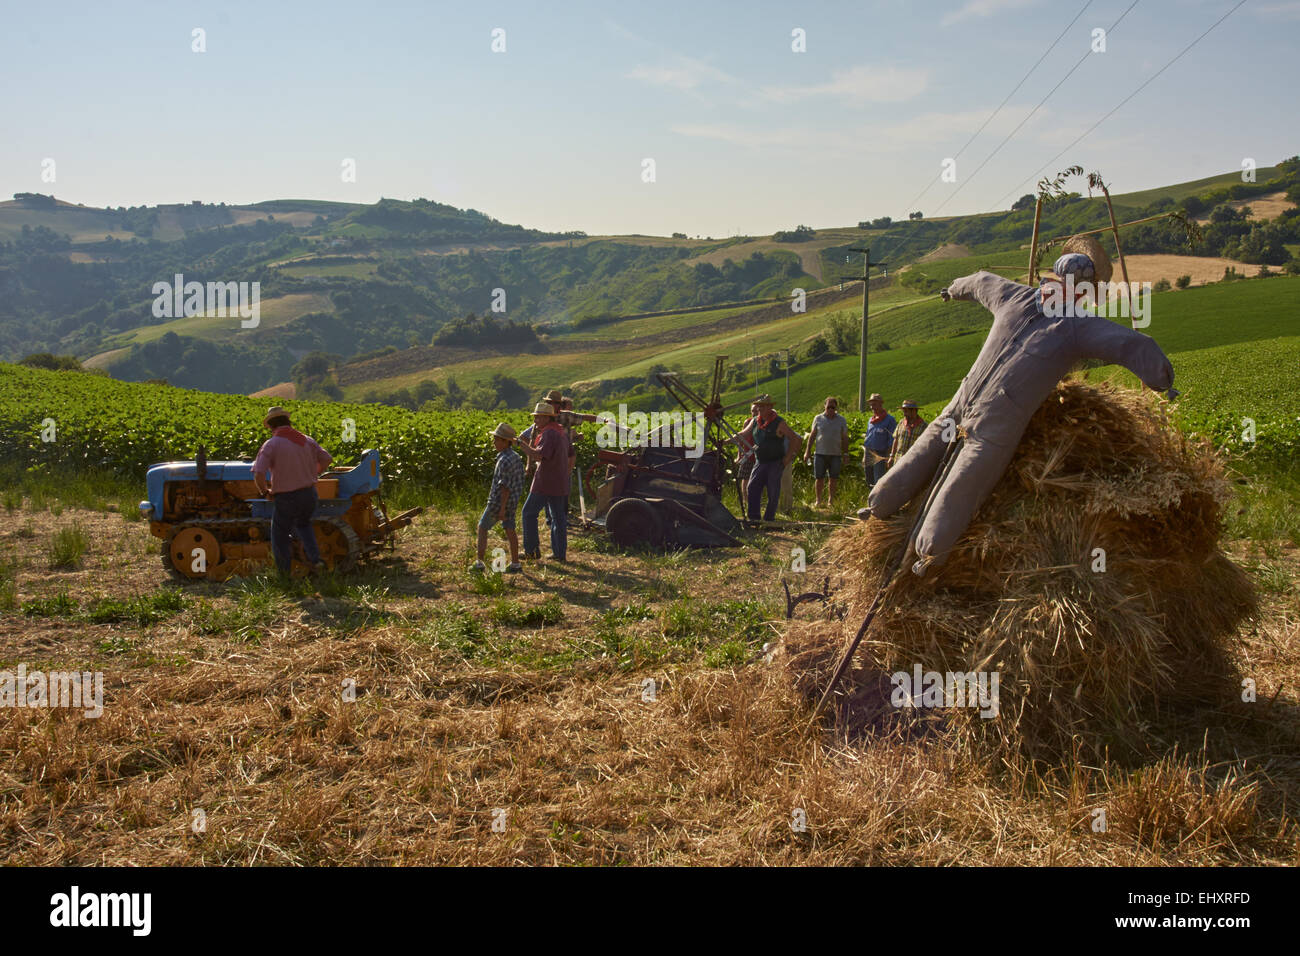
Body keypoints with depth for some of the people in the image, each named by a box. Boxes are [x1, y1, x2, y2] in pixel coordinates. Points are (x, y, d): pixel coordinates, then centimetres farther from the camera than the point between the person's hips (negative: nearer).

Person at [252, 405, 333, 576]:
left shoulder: (271, 445, -13)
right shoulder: (307, 441, 2)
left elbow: (258, 475, -22)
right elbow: (327, 459, 13)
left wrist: (266, 492, -4)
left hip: (286, 498, -5)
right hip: (309, 494, 5)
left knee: (280, 534, 17)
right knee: (303, 524, 32)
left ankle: (284, 574, 27)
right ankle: (314, 559, 16)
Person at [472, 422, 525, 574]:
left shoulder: (505, 460, -22)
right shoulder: (516, 458, 7)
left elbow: (505, 486, -24)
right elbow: (520, 482, 13)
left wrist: (502, 509, -23)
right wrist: (516, 502, 21)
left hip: (499, 501, -8)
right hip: (512, 502, 8)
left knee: (482, 528, 6)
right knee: (510, 530, 12)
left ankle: (479, 563, 9)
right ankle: (515, 564, 12)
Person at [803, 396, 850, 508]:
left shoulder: (841, 420, 5)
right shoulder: (818, 419, 5)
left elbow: (845, 438, 7)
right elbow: (812, 436, 8)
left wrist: (845, 455, 3)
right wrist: (807, 452, 4)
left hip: (835, 454, 0)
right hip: (820, 453, 0)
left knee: (833, 479, 3)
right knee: (819, 478, 0)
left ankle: (831, 500, 14)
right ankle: (818, 500, 14)